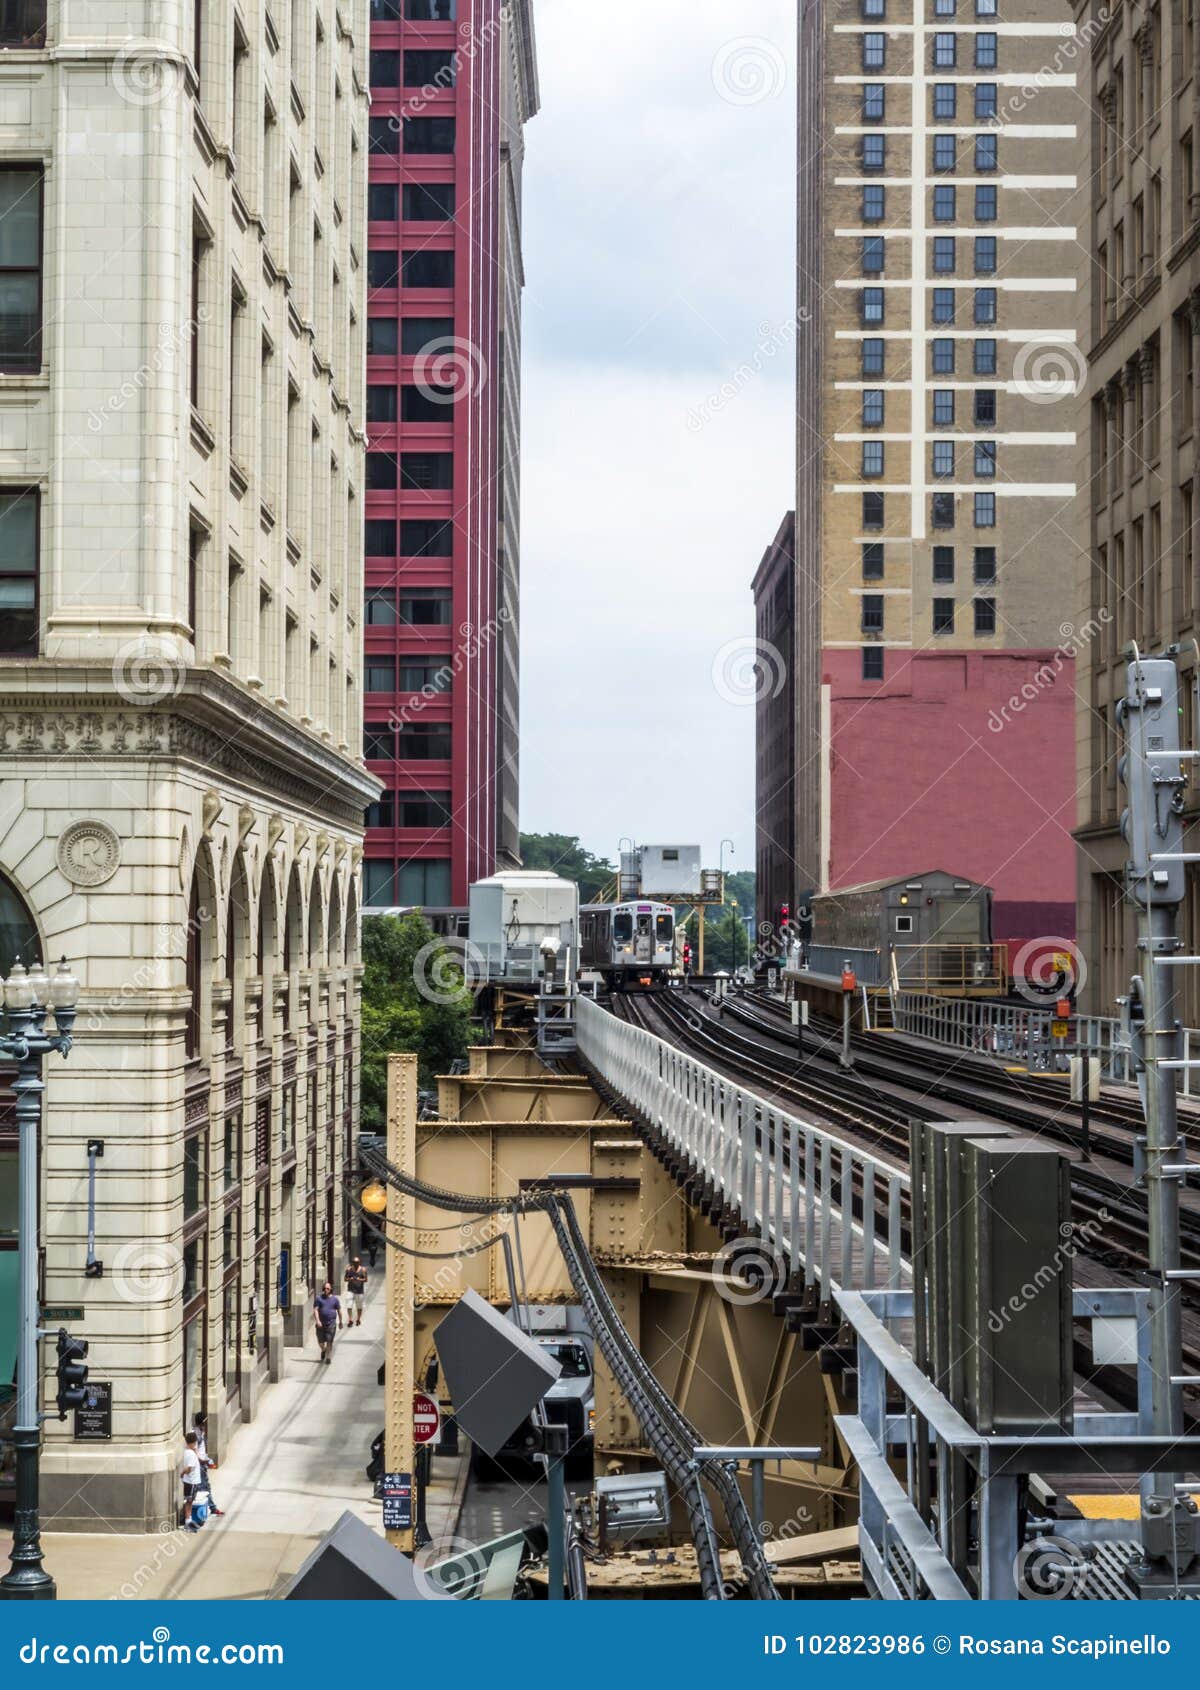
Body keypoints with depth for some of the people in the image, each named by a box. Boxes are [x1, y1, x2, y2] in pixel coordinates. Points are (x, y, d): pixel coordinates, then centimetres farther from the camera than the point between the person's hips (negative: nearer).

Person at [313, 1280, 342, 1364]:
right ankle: (323, 1350, 40)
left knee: (329, 1341, -7)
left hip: (331, 1323, -1)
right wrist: (317, 1321, -18)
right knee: (320, 1341, 9)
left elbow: (339, 1310, 11)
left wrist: (340, 1321, 14)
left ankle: (328, 1357, 1)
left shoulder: (335, 1299, 4)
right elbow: (315, 1310, -6)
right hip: (321, 1324, 1)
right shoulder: (319, 1298, 1)